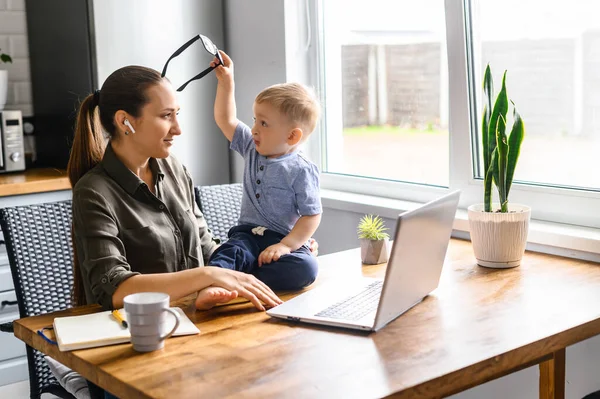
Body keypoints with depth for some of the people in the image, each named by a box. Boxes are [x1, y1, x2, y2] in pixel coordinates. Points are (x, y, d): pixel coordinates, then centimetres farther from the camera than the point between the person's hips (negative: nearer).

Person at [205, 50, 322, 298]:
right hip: (248, 235, 4)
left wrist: (285, 245, -21)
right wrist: (226, 81, 15)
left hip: (283, 240, -4)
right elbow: (226, 120, 19)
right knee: (230, 251, -31)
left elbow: (312, 215, -10)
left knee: (306, 268, -35)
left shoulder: (301, 170, -7)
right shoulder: (253, 149, 12)